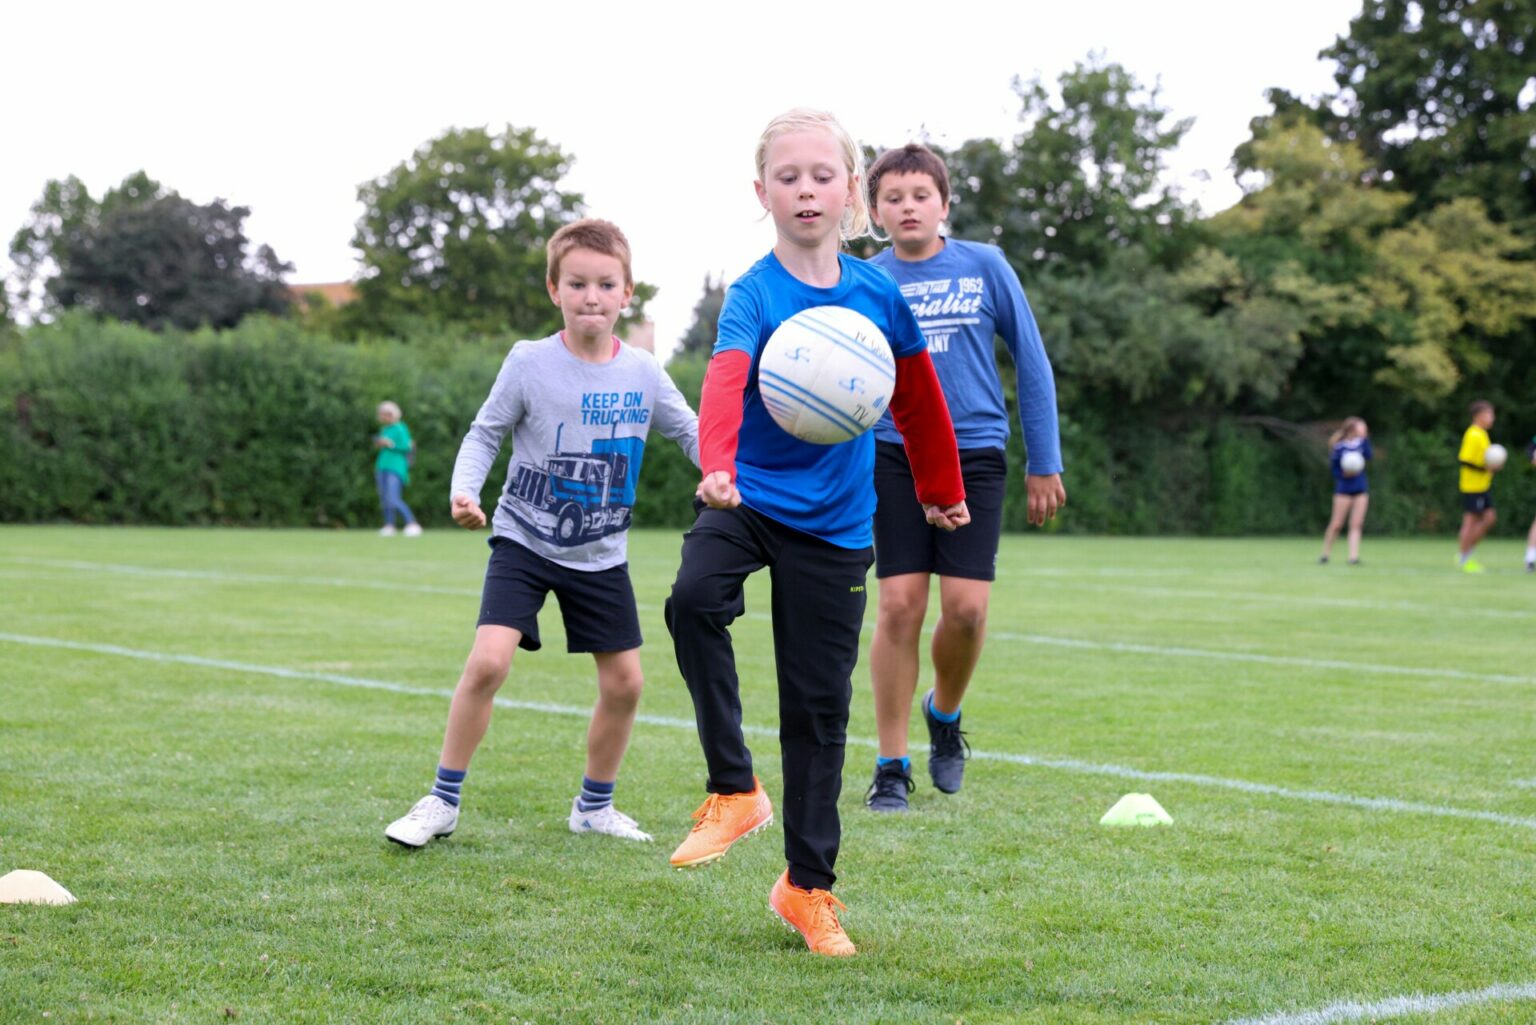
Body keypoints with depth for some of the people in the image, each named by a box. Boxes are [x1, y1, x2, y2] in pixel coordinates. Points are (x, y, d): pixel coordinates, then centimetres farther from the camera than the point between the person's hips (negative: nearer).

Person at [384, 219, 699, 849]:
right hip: (524, 542, -3)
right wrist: (465, 490, -21)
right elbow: (485, 433, -4)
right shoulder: (530, 363, -11)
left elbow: (690, 432, 6)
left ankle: (594, 806, 26)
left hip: (600, 557, 4)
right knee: (488, 661, -19)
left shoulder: (644, 375, -4)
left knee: (624, 682, 5)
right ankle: (443, 802, -5)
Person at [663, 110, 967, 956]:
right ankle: (734, 789, -18)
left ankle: (808, 886, 19)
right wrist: (716, 466, -49)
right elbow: (724, 382, -30)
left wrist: (941, 493, 27)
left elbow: (919, 400, 16)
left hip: (835, 523, 2)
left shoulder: (880, 295, 0)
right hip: (749, 499, -2)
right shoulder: (753, 294, -11)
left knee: (819, 705, 5)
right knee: (693, 598, -33)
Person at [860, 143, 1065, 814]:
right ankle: (891, 766, 8)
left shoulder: (985, 267, 1)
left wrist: (1044, 462, 6)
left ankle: (944, 713, 24)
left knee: (965, 607, -8)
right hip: (893, 456, 0)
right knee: (900, 605, -6)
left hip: (974, 455, 0)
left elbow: (1031, 364, 7)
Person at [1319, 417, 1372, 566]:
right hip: (1343, 490, -4)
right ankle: (1325, 553, 14)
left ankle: (1353, 556, -3)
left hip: (1361, 490, 4)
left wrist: (1365, 438, -18)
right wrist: (1343, 474, -22)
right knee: (1336, 524, -1)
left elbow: (1368, 456, -13)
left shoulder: (1361, 443, 4)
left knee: (1357, 524, -2)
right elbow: (1332, 466, -6)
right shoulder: (1339, 447, -8)